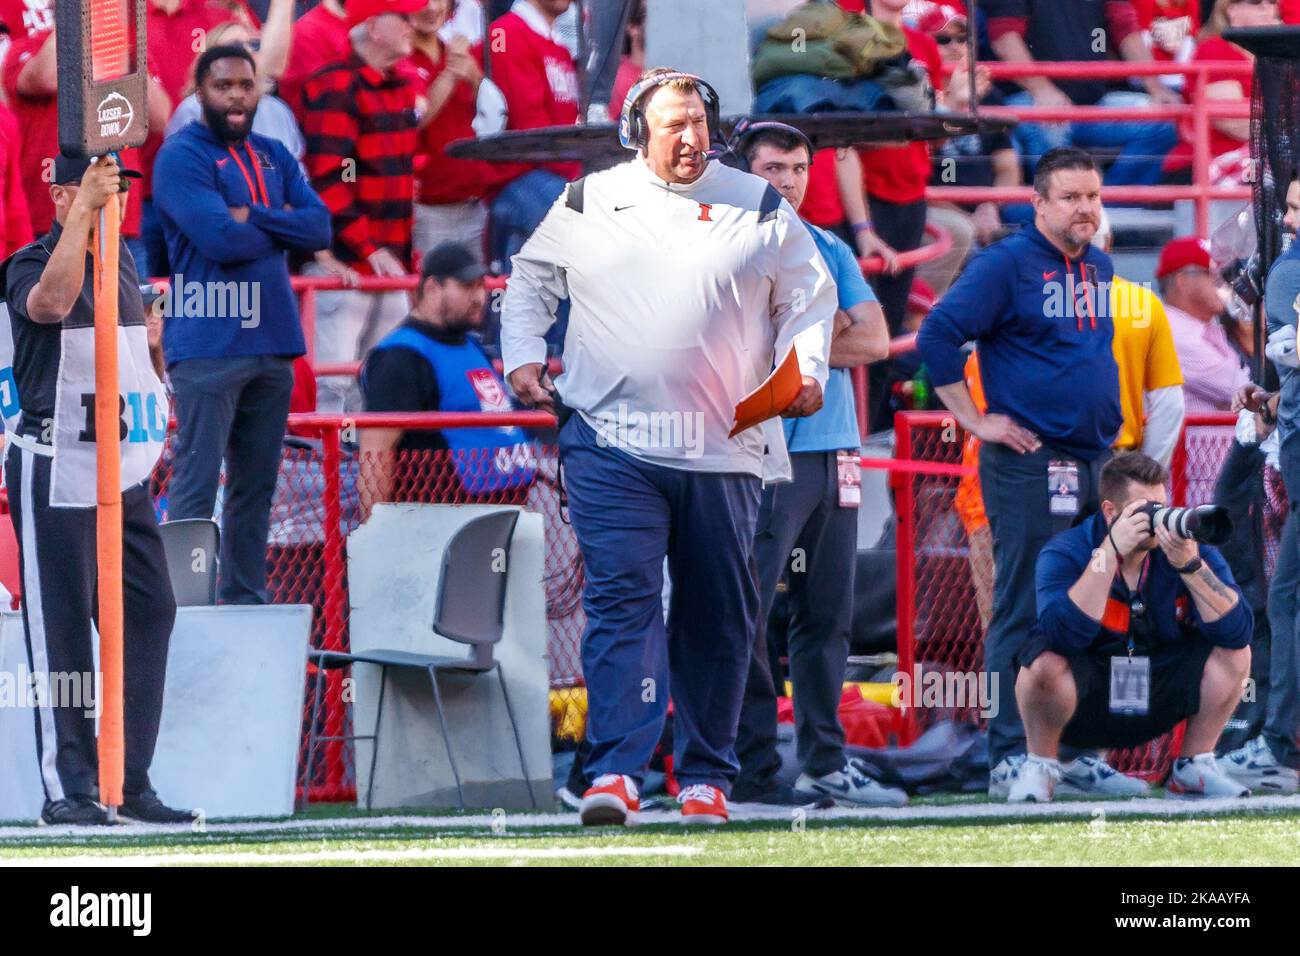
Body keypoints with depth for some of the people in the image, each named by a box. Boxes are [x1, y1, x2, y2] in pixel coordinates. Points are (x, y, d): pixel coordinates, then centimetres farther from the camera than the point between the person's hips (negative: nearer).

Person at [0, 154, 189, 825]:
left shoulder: (122, 260, 13)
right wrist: (85, 208, -33)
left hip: (124, 473, 8)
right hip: (55, 474, -8)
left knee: (148, 612, 6)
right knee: (61, 630, -6)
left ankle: (131, 784, 13)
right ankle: (67, 789, -5)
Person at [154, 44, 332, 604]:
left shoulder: (274, 157, 16)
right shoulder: (182, 157, -6)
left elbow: (320, 227, 4)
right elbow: (221, 239, -18)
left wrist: (253, 216, -11)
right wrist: (281, 228, -1)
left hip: (272, 346, 7)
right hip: (209, 348, -7)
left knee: (257, 484, 10)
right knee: (196, 484, -9)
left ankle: (246, 600, 15)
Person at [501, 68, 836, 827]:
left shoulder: (760, 208, 8)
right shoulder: (589, 204, 8)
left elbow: (809, 296, 13)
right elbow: (532, 278, 21)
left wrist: (806, 370, -3)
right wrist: (523, 355, 8)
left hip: (724, 449, 1)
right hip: (612, 444, -1)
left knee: (719, 615, 7)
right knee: (622, 598, -13)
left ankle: (707, 773, 18)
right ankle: (617, 768, -19)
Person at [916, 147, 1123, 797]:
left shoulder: (1100, 268, 15)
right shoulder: (1006, 264, -8)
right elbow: (937, 338, -13)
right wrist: (976, 422, -12)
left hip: (1096, 466, 7)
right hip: (1029, 467, -7)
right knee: (1025, 613, -7)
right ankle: (1012, 758, -5)